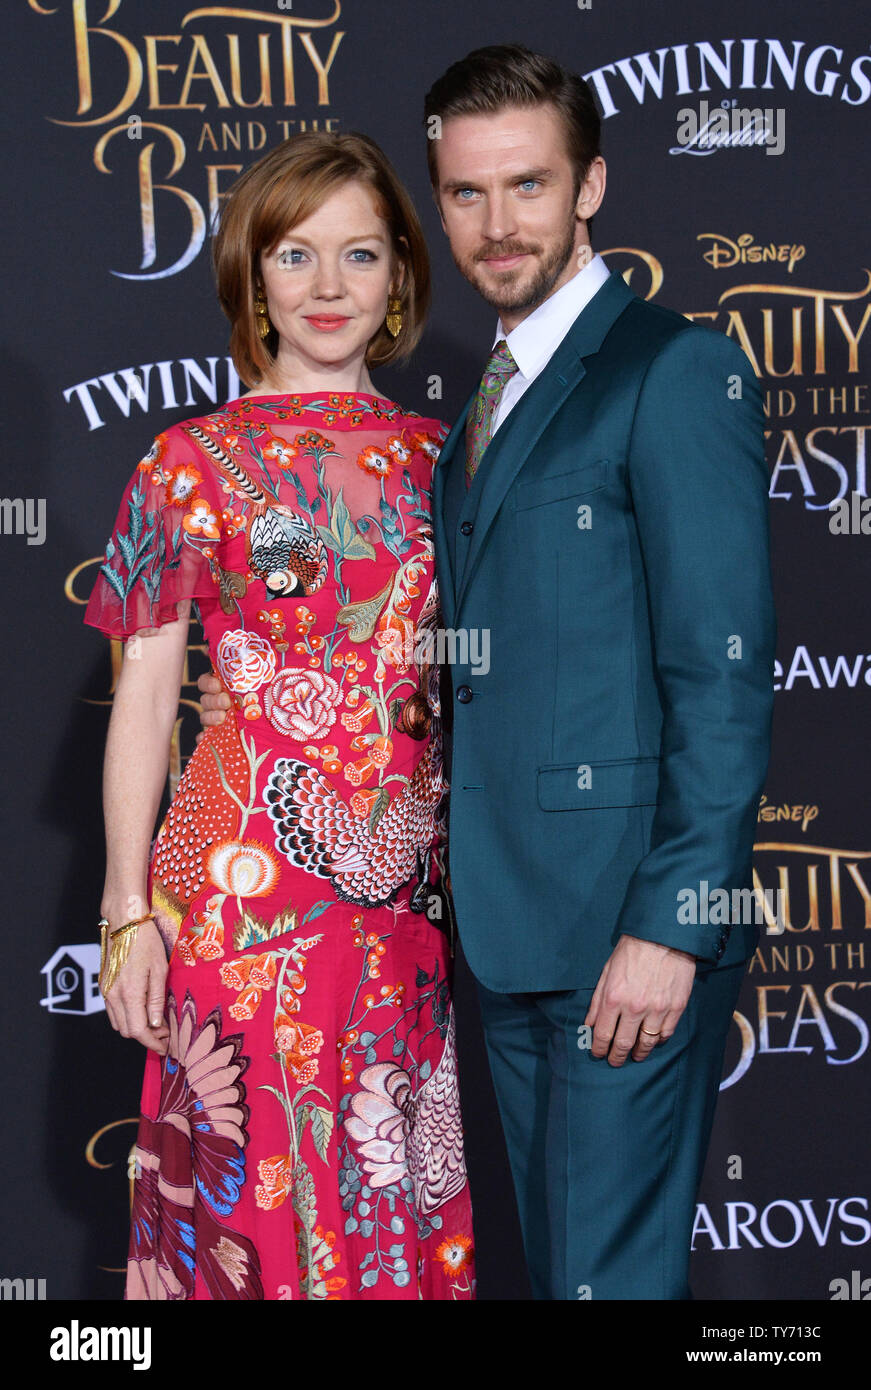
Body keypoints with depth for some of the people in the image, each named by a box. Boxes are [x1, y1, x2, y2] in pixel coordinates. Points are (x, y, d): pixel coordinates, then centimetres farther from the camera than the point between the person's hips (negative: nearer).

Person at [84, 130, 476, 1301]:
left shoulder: (437, 456, 9)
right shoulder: (195, 463, -1)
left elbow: (462, 673, 14)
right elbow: (144, 695, -2)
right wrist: (130, 909, -6)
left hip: (412, 885, 4)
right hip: (249, 881, -3)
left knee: (408, 1195, 11)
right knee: (260, 1180, 4)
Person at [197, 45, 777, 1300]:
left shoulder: (675, 372, -9)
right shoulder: (488, 402, 19)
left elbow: (724, 674, -15)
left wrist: (670, 925, -18)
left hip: (632, 921, -8)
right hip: (514, 919, 8)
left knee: (615, 1270, -3)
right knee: (553, 1257, 17)